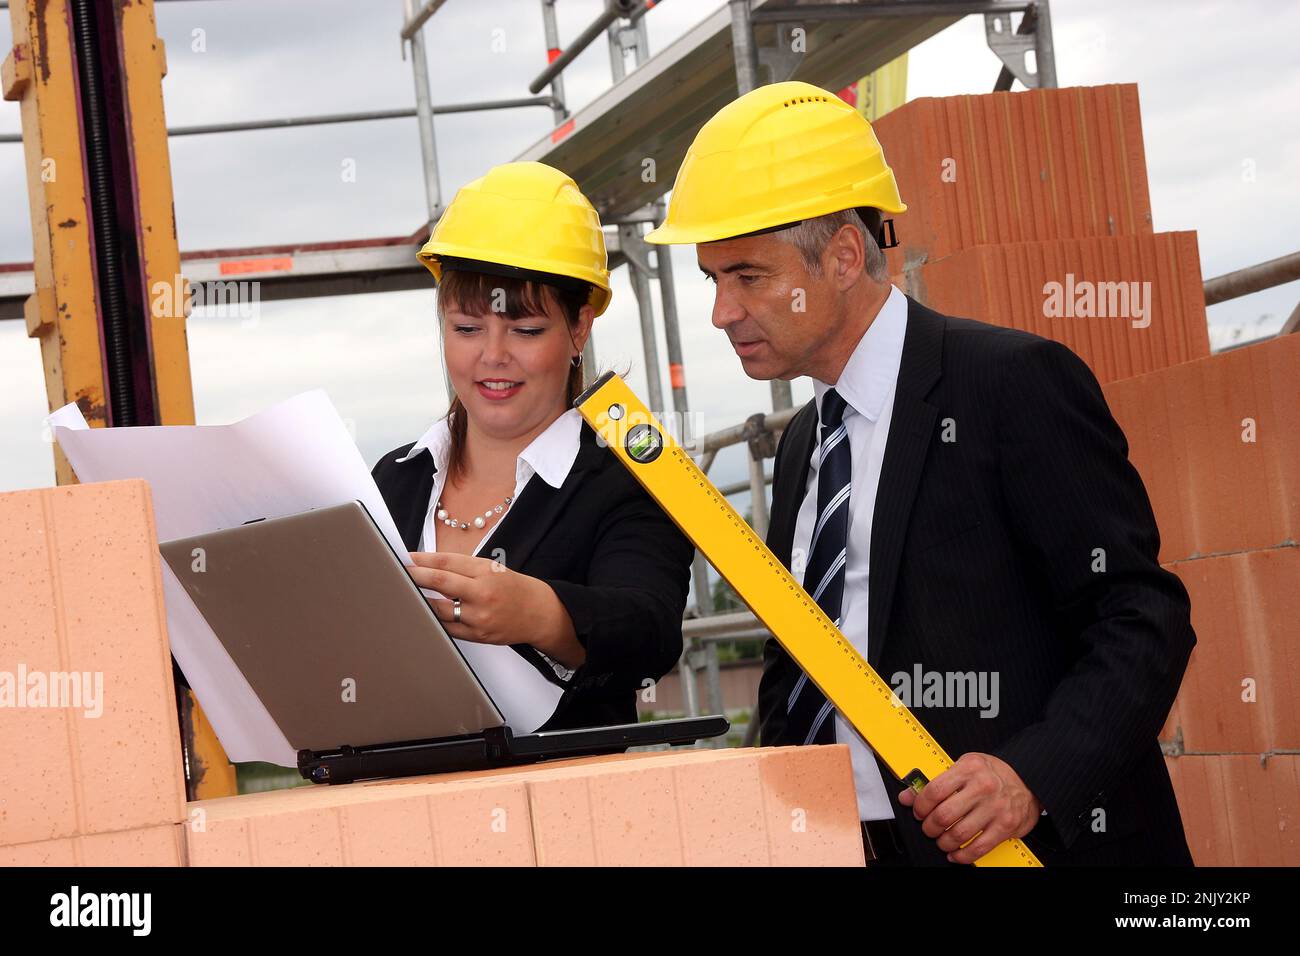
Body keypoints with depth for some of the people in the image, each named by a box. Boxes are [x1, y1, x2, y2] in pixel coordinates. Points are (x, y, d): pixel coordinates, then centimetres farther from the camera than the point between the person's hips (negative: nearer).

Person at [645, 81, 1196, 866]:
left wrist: (1037, 774, -25)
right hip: (853, 845, 6)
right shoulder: (803, 448, 14)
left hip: (1041, 839, -6)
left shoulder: (1016, 384, -8)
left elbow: (1141, 617, -12)